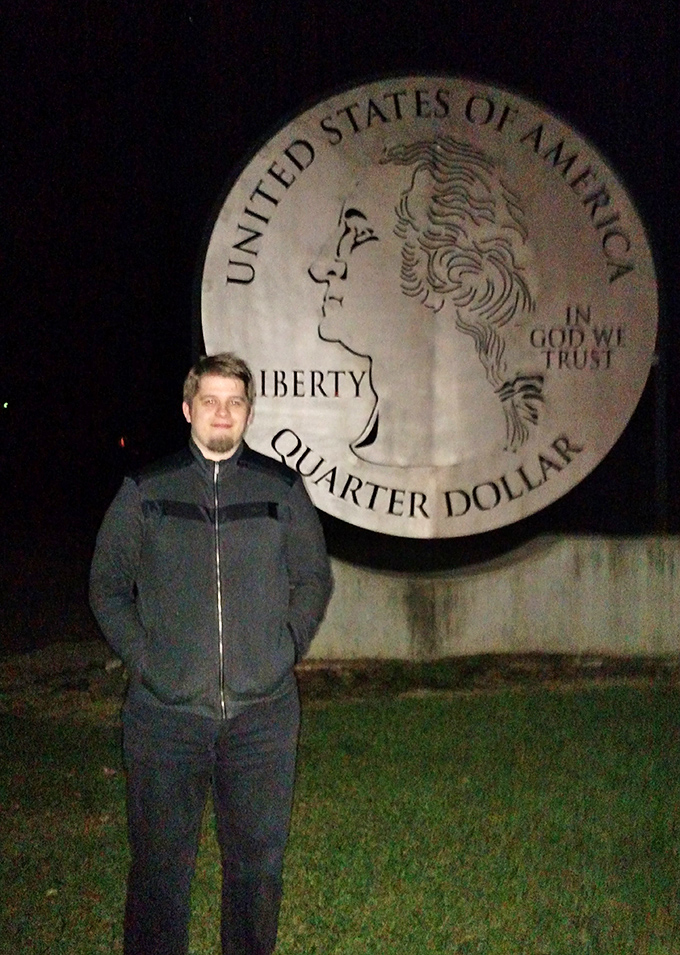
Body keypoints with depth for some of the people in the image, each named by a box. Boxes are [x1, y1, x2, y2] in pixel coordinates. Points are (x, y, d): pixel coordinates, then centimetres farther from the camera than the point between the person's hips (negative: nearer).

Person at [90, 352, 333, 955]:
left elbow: (313, 578, 12)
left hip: (263, 711, 1)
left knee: (258, 855, 12)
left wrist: (287, 648, 2)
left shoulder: (282, 488, 6)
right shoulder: (145, 490, 4)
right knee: (161, 861, 7)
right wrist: (142, 656, -2)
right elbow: (108, 584, 8)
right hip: (166, 711, -1)